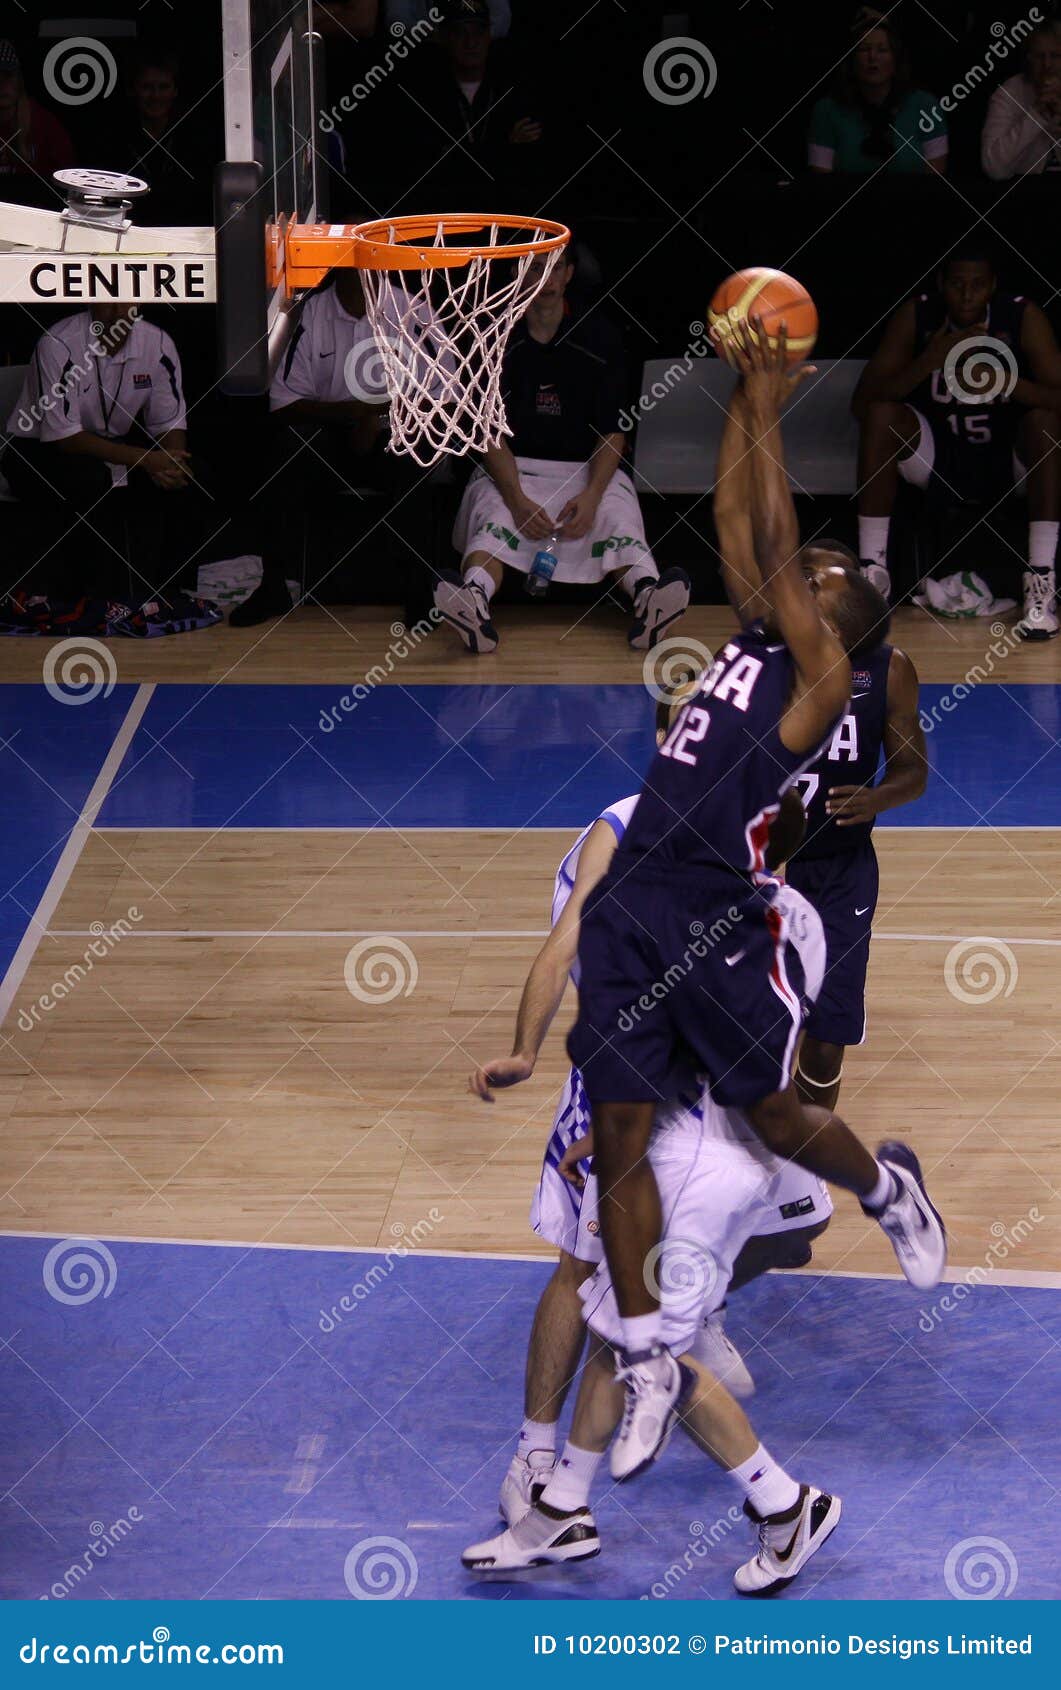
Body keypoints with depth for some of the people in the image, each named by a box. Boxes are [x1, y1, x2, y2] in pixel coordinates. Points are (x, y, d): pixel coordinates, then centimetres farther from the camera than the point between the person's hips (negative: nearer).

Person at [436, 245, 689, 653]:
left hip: (588, 469, 1)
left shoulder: (599, 339, 5)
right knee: (493, 516, -33)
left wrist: (591, 494, -16)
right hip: (513, 470, -1)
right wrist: (516, 498, -20)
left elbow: (612, 432, 3)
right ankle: (474, 603, -63)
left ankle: (647, 598, -60)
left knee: (619, 514, -29)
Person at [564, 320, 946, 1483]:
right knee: (618, 1139, 2)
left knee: (778, 1121, 5)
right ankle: (649, 1366, 9)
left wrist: (768, 416, -4)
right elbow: (739, 528, 20)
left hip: (716, 919, -6)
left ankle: (888, 1188, 39)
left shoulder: (822, 675, -2)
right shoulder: (752, 640, 16)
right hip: (627, 911, 7)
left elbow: (776, 546, -8)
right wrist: (742, 402, 16)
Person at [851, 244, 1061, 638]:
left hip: (1011, 458, -1)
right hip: (937, 454, 1)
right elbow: (862, 402, -20)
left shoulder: (1023, 317, -17)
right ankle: (872, 571, -24)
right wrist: (927, 362, -36)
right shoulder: (915, 316, -14)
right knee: (881, 414, -26)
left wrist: (1005, 382, -42)